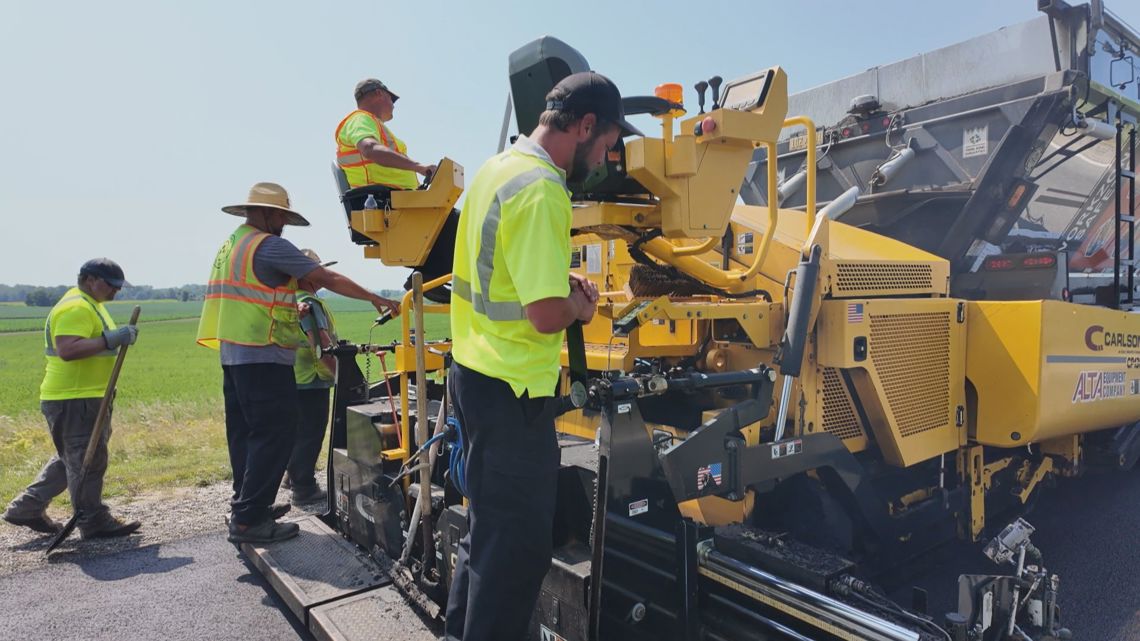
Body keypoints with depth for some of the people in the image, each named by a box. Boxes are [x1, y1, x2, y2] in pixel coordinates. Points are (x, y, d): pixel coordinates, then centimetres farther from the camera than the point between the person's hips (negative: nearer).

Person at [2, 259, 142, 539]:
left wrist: (119, 337, 12)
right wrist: (112, 339, -31)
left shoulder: (90, 304, 18)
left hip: (86, 396, 11)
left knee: (70, 458, 20)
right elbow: (67, 350, -30)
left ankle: (27, 508, 30)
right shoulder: (75, 308, -18)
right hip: (73, 399, -11)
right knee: (86, 459, -3)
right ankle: (94, 521, 6)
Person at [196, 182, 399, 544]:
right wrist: (376, 299, -12)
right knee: (274, 435, -6)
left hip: (233, 354, 10)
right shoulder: (270, 246, -12)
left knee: (246, 433, 15)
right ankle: (248, 520, -3)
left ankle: (247, 506, 25)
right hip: (263, 358, -10)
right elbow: (327, 278, -15)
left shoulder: (231, 245, 18)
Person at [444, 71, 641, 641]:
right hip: (511, 387, -10)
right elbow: (547, 315, -26)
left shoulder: (497, 167, 11)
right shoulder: (541, 188, -20)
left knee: (488, 527, 23)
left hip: (475, 371, 10)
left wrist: (560, 280, 10)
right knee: (519, 544, 4)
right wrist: (578, 305, -4)